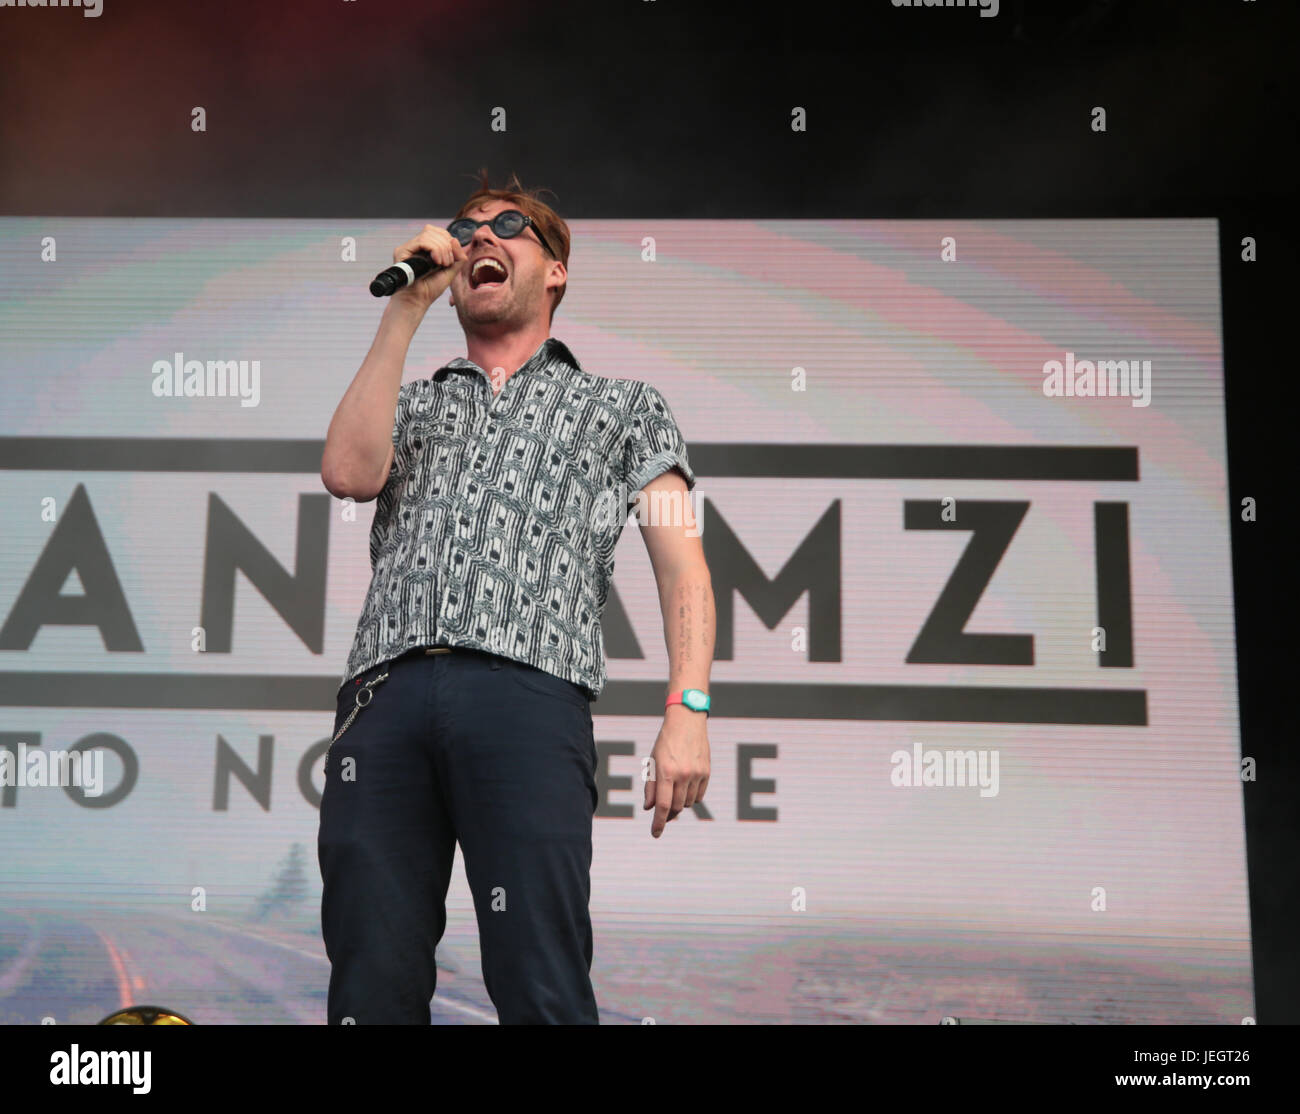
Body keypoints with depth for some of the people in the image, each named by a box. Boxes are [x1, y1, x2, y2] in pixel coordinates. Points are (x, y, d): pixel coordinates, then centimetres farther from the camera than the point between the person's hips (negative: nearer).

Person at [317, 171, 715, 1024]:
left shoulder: (624, 405, 23)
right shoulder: (416, 402, 30)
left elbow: (682, 563, 11)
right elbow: (349, 473, 7)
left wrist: (688, 711, -6)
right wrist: (406, 311, 11)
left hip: (528, 694, -2)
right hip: (385, 697, 3)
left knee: (540, 989, -11)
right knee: (372, 989, -2)